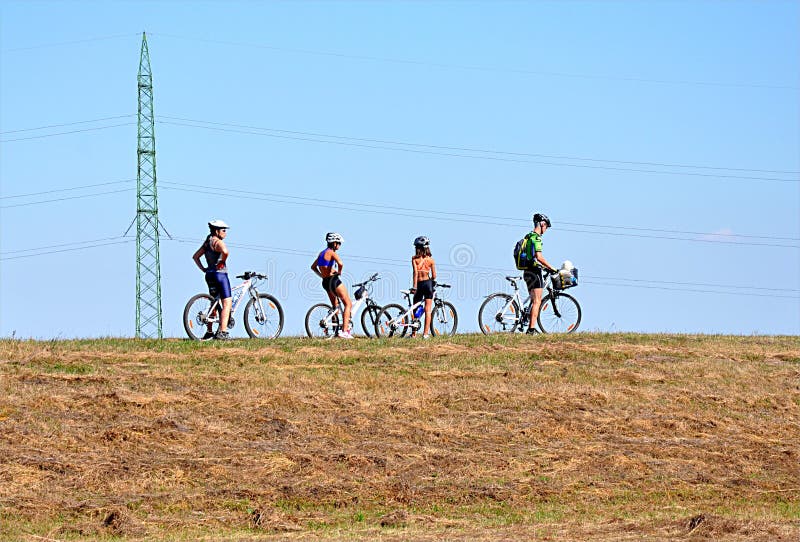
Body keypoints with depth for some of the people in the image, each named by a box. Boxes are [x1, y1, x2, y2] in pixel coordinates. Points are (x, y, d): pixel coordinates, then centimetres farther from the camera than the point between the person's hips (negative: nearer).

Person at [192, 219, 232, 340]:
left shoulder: (207, 242, 15)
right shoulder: (217, 242, -13)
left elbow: (195, 256, 22)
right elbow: (225, 251, -34)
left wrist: (203, 269, 14)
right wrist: (222, 262, -17)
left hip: (209, 275, 9)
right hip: (220, 274, -9)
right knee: (227, 304, -8)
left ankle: (209, 332, 24)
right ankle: (222, 332, -17)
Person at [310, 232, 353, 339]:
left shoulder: (322, 253, 15)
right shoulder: (331, 253, -12)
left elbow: (313, 267, 25)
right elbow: (340, 264, -30)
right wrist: (339, 272, -11)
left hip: (325, 282, 9)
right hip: (333, 280, -9)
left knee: (335, 306, 22)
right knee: (348, 304, -4)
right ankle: (345, 330, -16)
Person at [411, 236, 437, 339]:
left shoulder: (414, 259, -3)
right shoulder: (430, 259, 3)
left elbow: (415, 272, -13)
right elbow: (434, 276, 3)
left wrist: (414, 286, -15)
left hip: (419, 284, -1)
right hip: (428, 283, 1)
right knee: (427, 310, 1)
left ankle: (414, 333, 12)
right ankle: (426, 333, -5)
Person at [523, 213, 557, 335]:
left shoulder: (528, 237, 16)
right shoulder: (536, 238, -14)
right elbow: (539, 257, -23)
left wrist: (543, 267, 26)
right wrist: (551, 268, -15)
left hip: (527, 271, 10)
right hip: (535, 272, -10)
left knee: (534, 301, 14)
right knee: (537, 302, -7)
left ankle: (530, 328, 14)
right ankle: (532, 328, -11)